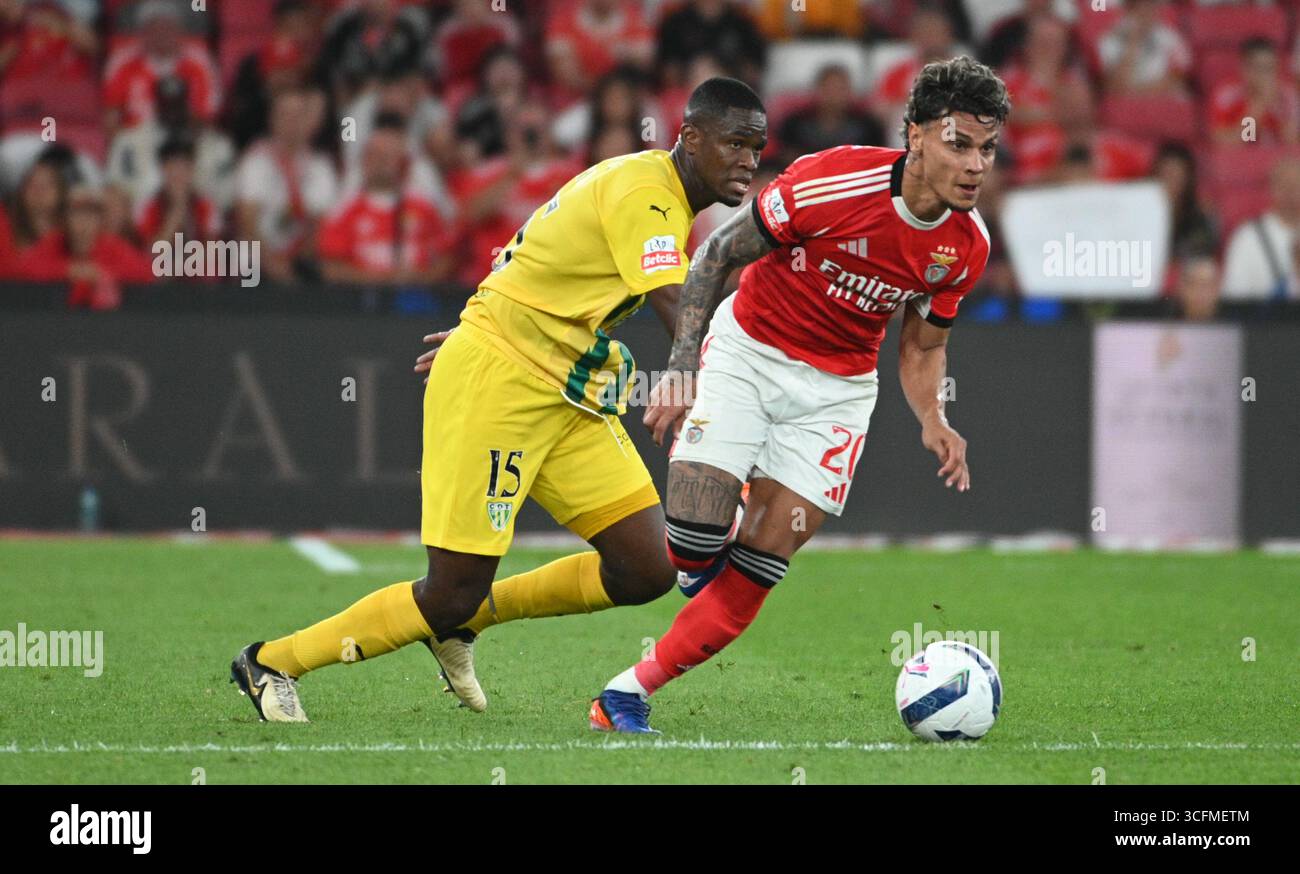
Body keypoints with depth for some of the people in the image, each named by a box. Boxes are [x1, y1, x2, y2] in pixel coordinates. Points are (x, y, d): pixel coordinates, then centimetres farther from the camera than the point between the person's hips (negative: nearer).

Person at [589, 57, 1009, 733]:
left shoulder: (966, 245, -8)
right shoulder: (833, 181, -24)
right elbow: (717, 256, -13)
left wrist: (932, 421, -12)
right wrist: (680, 368, -21)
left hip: (836, 388, 3)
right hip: (747, 350, -3)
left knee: (755, 575, -6)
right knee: (692, 545, -16)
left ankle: (627, 694, 5)